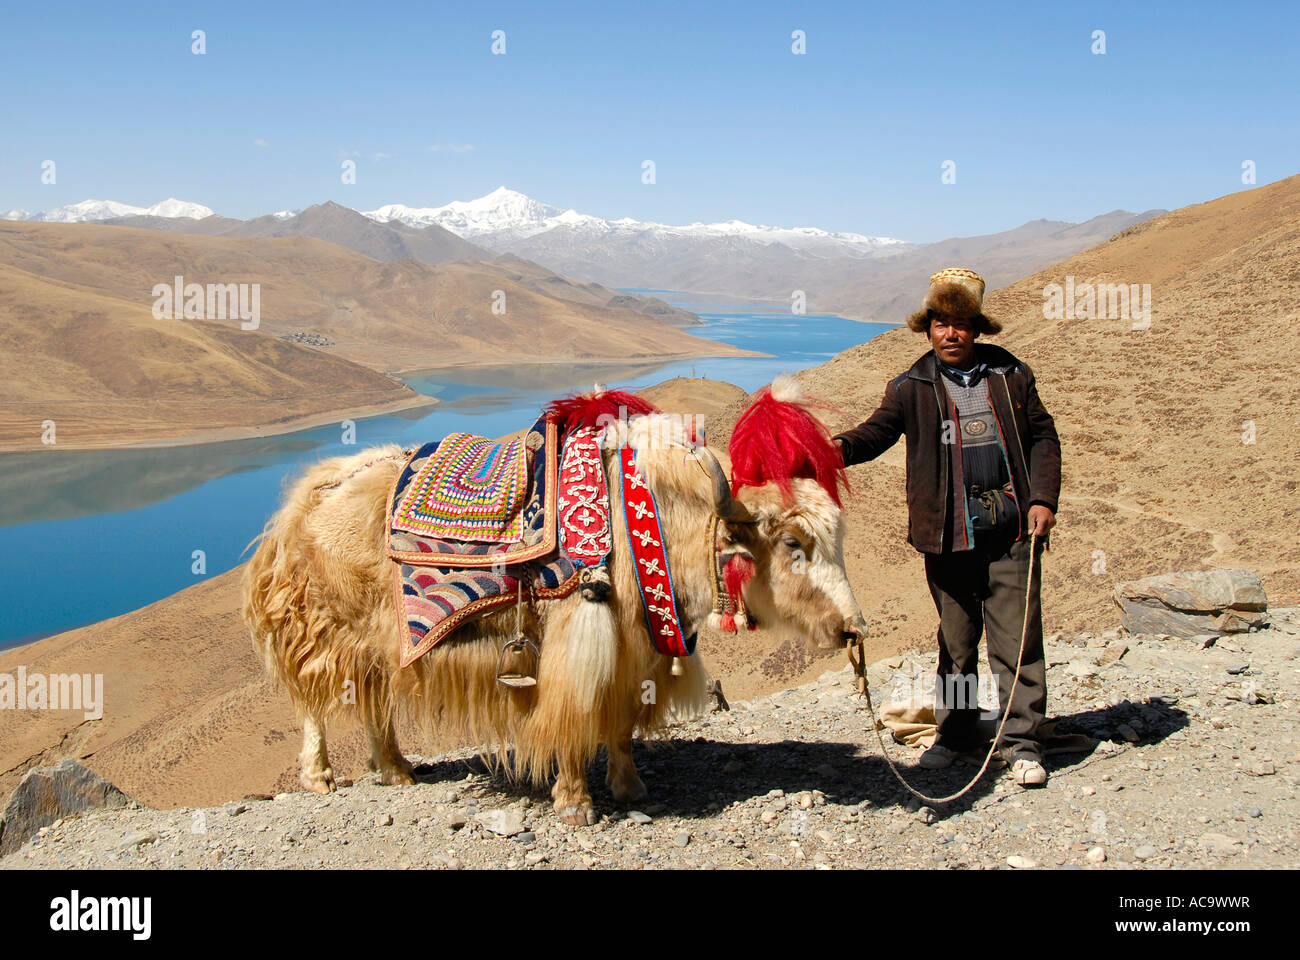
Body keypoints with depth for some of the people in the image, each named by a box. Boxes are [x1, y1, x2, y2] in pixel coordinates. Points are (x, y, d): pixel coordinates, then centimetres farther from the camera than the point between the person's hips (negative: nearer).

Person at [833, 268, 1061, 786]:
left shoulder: (1011, 375, 8)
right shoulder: (912, 387, 5)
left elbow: (1042, 438, 10)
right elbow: (878, 430, -5)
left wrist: (1042, 498, -1)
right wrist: (841, 447, -27)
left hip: (1009, 529, 0)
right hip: (945, 531, 0)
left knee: (1017, 637, -1)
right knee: (955, 637, 11)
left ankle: (1022, 741, 9)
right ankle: (956, 732, 25)